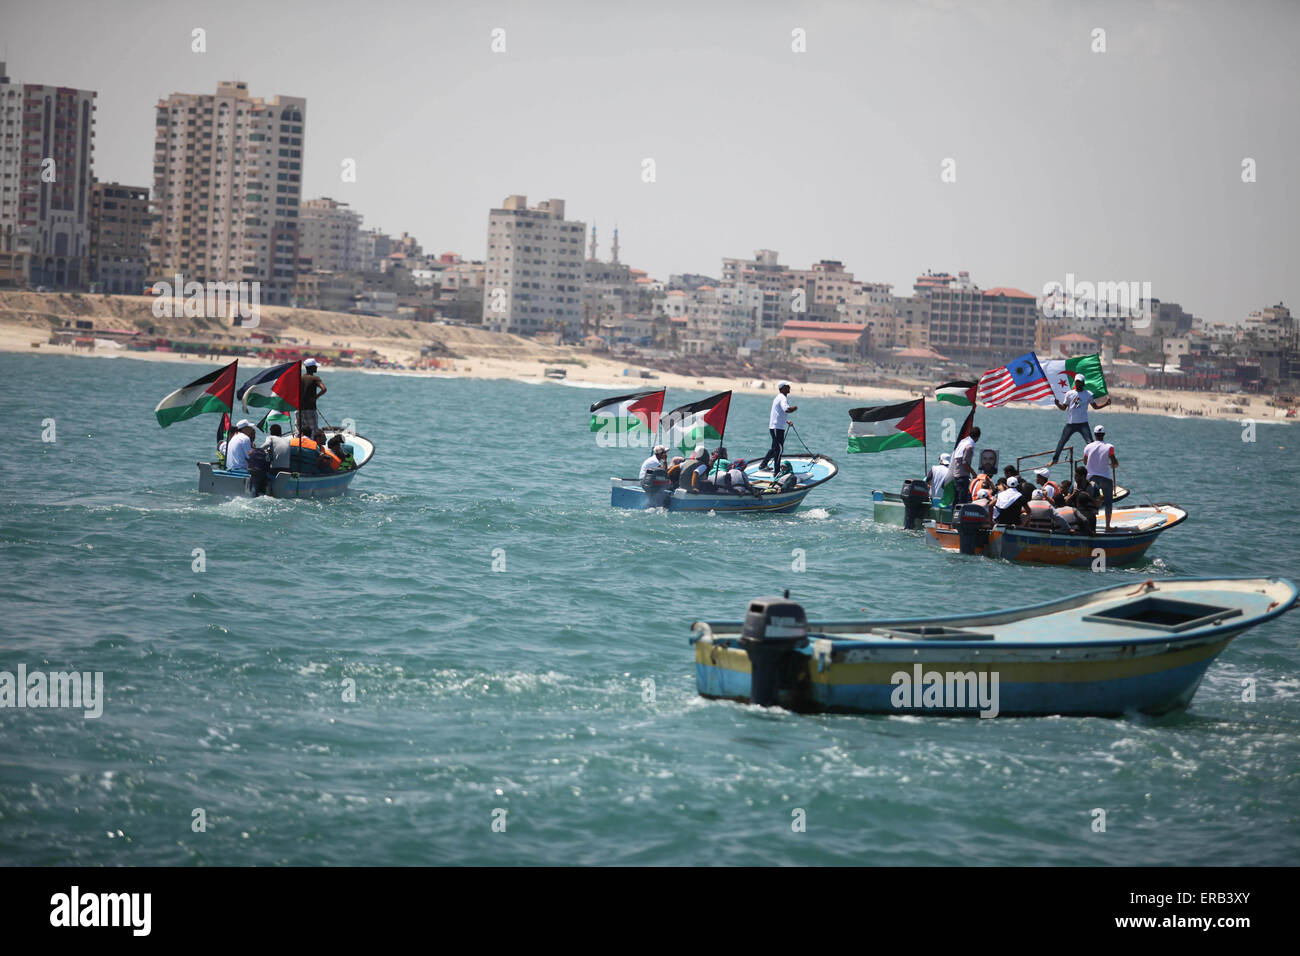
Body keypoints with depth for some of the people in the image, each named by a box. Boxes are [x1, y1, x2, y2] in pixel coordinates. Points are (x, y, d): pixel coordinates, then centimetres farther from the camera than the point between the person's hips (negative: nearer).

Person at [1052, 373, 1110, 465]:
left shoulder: (1088, 394, 3)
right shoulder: (1069, 394, 5)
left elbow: (1095, 406, 9)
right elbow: (1064, 408, 7)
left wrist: (1106, 403, -5)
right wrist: (1057, 403, -13)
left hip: (1083, 423, -1)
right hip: (1070, 423, 1)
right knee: (1061, 442, 7)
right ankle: (1055, 459, 22)